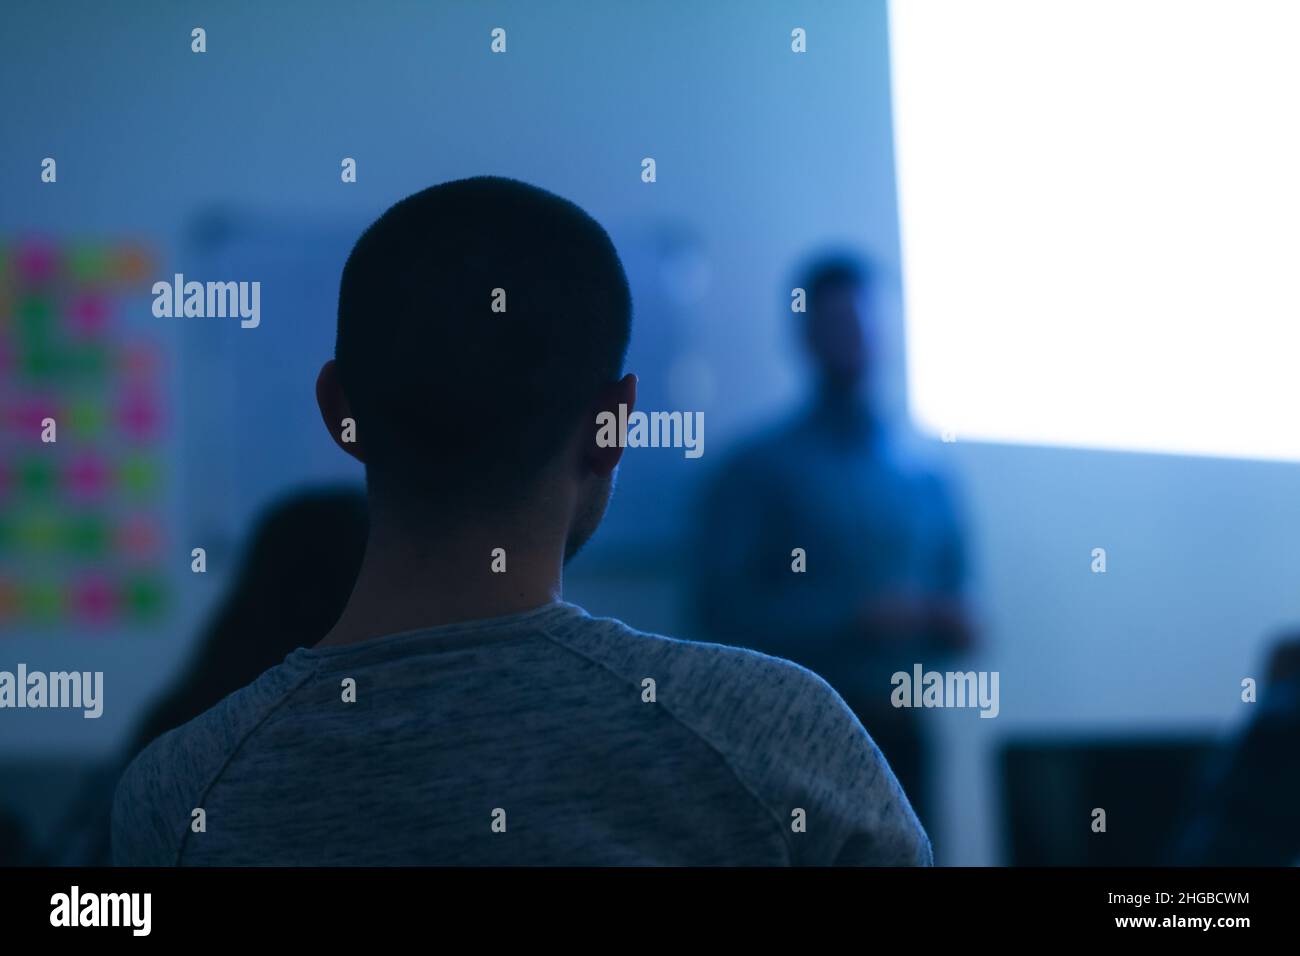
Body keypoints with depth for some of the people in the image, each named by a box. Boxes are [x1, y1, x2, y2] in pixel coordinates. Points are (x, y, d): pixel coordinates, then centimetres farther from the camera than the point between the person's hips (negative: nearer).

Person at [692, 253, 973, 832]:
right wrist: (854, 617, -16)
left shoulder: (924, 479, 13)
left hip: (900, 739, 4)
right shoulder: (759, 469, 0)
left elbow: (953, 603, 21)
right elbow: (724, 610, -9)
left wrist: (952, 626, -2)